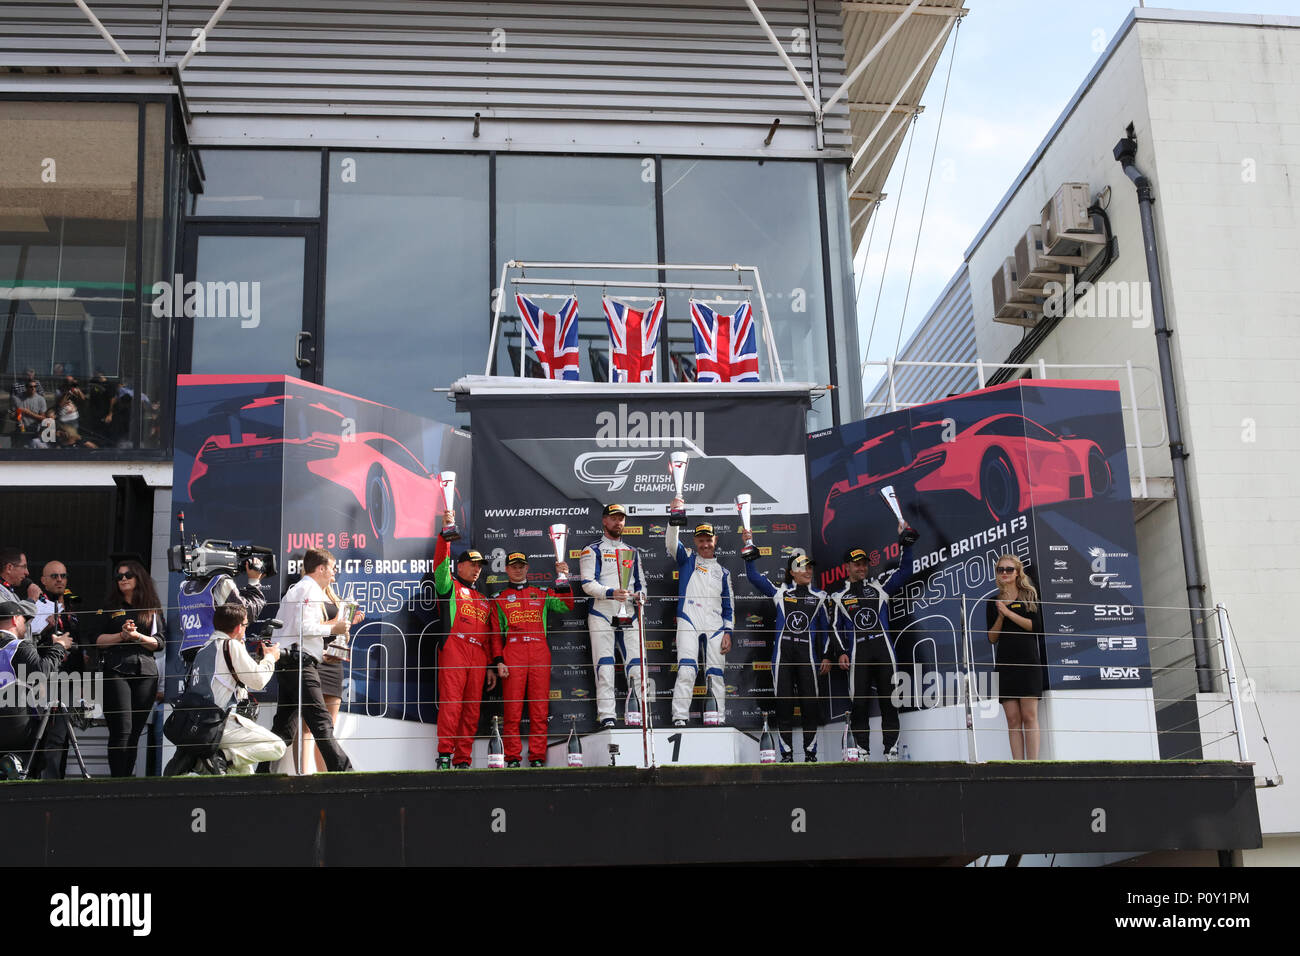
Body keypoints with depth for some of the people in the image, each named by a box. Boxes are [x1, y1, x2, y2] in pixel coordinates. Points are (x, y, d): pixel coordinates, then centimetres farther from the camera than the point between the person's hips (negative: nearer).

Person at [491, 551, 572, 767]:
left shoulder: (542, 594, 19)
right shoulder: (499, 599, 17)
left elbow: (565, 606, 5)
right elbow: (496, 633, 11)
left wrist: (563, 579, -5)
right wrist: (498, 661, 0)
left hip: (540, 652, 1)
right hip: (512, 655, -1)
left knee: (540, 709, -3)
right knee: (513, 709, -6)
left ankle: (537, 757, 1)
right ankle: (512, 758, -2)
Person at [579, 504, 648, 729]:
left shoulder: (632, 552, 22)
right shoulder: (592, 550, 5)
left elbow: (640, 582, 24)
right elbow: (587, 584, -6)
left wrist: (640, 596, 1)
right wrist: (611, 593, -21)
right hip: (602, 615, -4)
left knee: (636, 666, -4)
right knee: (604, 667, -9)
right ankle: (607, 717, -10)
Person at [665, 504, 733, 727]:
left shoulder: (723, 572, 20)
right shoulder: (687, 560, 14)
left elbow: (728, 606, 19)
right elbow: (671, 542, -4)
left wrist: (727, 632, 7)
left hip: (715, 627, 3)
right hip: (688, 622, -3)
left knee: (715, 675, 0)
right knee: (686, 671, -16)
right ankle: (679, 718, -19)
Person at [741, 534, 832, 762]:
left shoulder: (820, 597, 11)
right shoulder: (780, 592, 9)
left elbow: (826, 628, 15)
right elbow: (753, 575, 5)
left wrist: (826, 657, 8)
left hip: (807, 654, 0)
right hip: (782, 653, 0)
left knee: (810, 703, -3)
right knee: (783, 703, 0)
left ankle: (810, 754, 7)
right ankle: (787, 754, 6)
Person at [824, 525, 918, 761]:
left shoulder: (879, 588, 16)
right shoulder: (839, 597, 14)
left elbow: (902, 571, 11)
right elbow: (835, 627, 9)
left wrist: (906, 545, -1)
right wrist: (841, 653, -4)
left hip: (883, 650, 1)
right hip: (857, 653, -1)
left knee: (888, 701, -2)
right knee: (859, 703, -5)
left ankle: (891, 749, 1)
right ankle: (862, 750, 0)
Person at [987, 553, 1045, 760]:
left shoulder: (1030, 596, 7)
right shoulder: (993, 602, 14)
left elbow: (1036, 626, -6)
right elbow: (992, 638, 10)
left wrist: (1009, 613, -9)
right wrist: (1000, 617, -6)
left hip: (1028, 661, -3)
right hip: (1005, 663, 3)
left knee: (1029, 716, -8)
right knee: (1013, 719, 0)